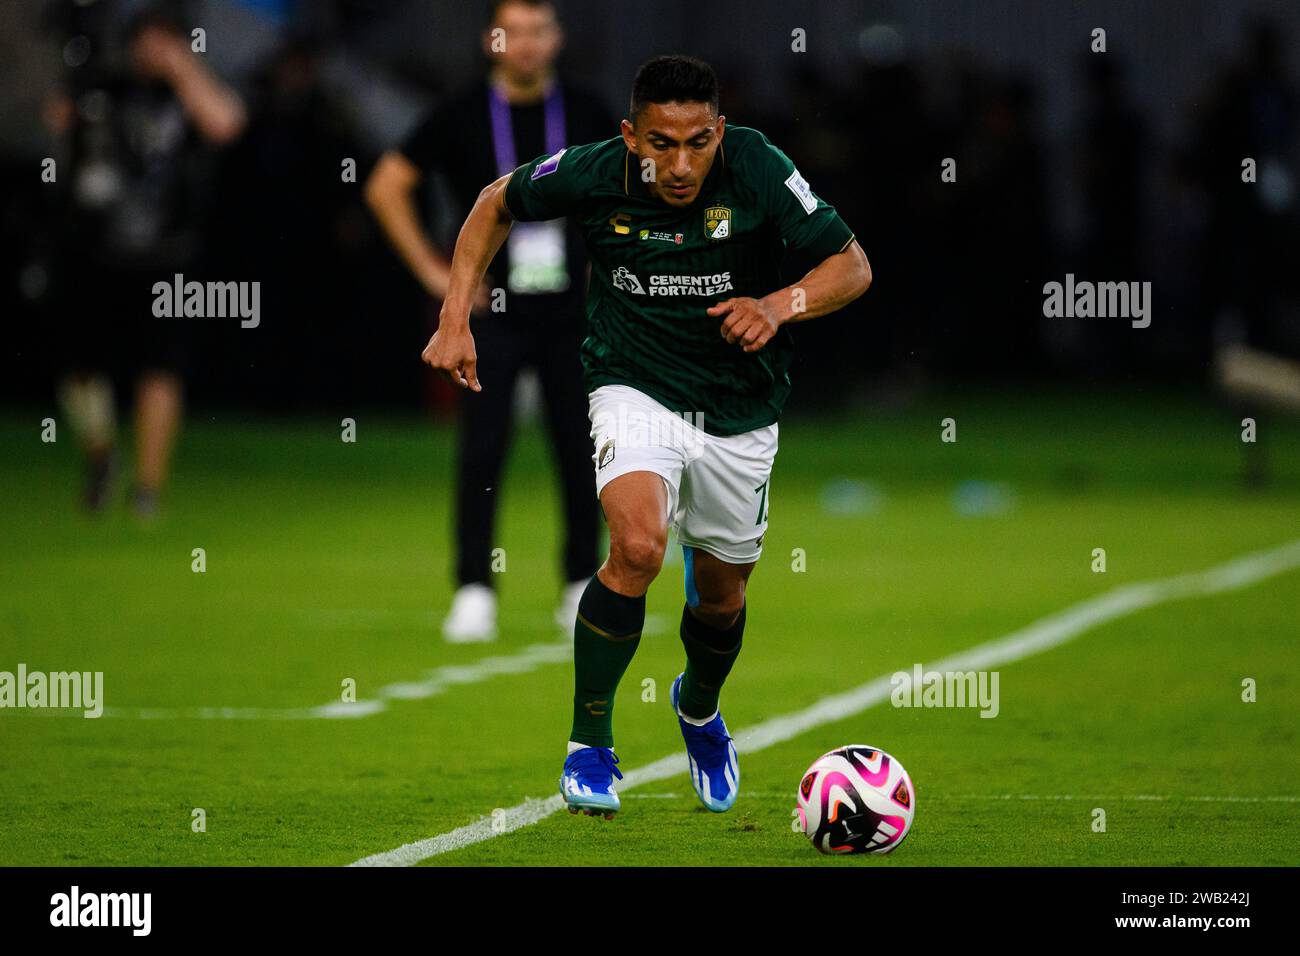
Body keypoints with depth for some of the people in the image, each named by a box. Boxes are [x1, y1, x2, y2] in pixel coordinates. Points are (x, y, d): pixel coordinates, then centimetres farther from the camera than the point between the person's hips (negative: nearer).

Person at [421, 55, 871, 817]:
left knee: (721, 595, 15)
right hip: (635, 389, -2)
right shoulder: (594, 174, -18)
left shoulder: (757, 169, -21)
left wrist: (780, 305, -33)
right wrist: (456, 318, -4)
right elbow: (499, 204, 2)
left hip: (740, 409, 2)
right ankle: (590, 744, -9)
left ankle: (700, 706, 51)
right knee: (638, 547, -27)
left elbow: (852, 265, -14)